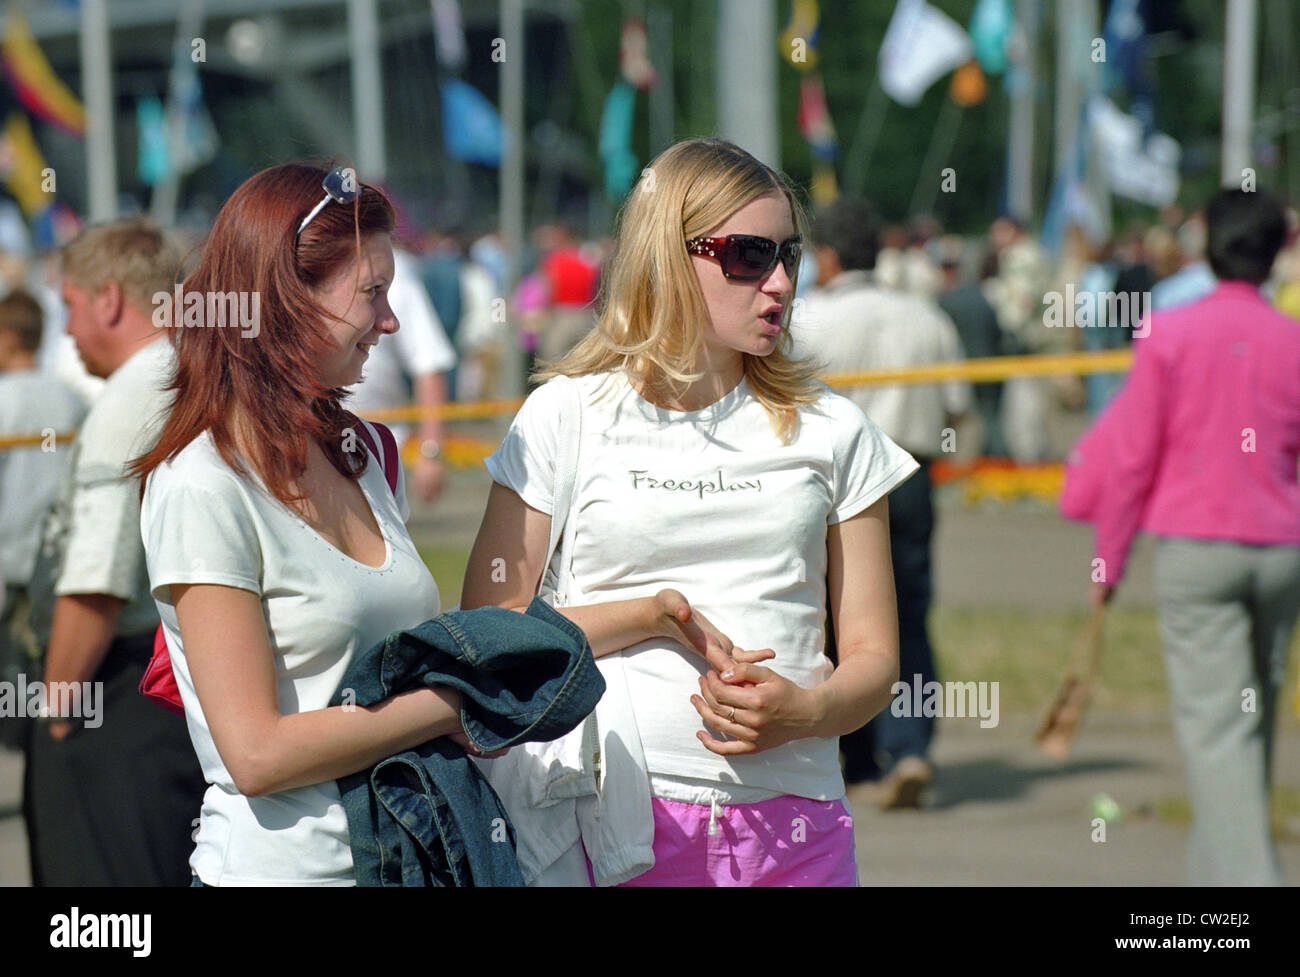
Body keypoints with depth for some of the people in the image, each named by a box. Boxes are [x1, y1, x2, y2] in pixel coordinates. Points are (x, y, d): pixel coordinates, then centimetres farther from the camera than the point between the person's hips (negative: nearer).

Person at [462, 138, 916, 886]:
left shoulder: (831, 432, 10)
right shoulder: (566, 418, 4)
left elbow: (873, 655, 9)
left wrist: (806, 711, -12)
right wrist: (656, 614, -9)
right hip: (618, 817, -2)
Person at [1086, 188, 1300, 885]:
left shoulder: (1169, 334, -5)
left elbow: (1132, 456, -4)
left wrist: (1108, 559, 5)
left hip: (1195, 547, -4)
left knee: (1214, 724, -6)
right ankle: (1213, 868, 28)